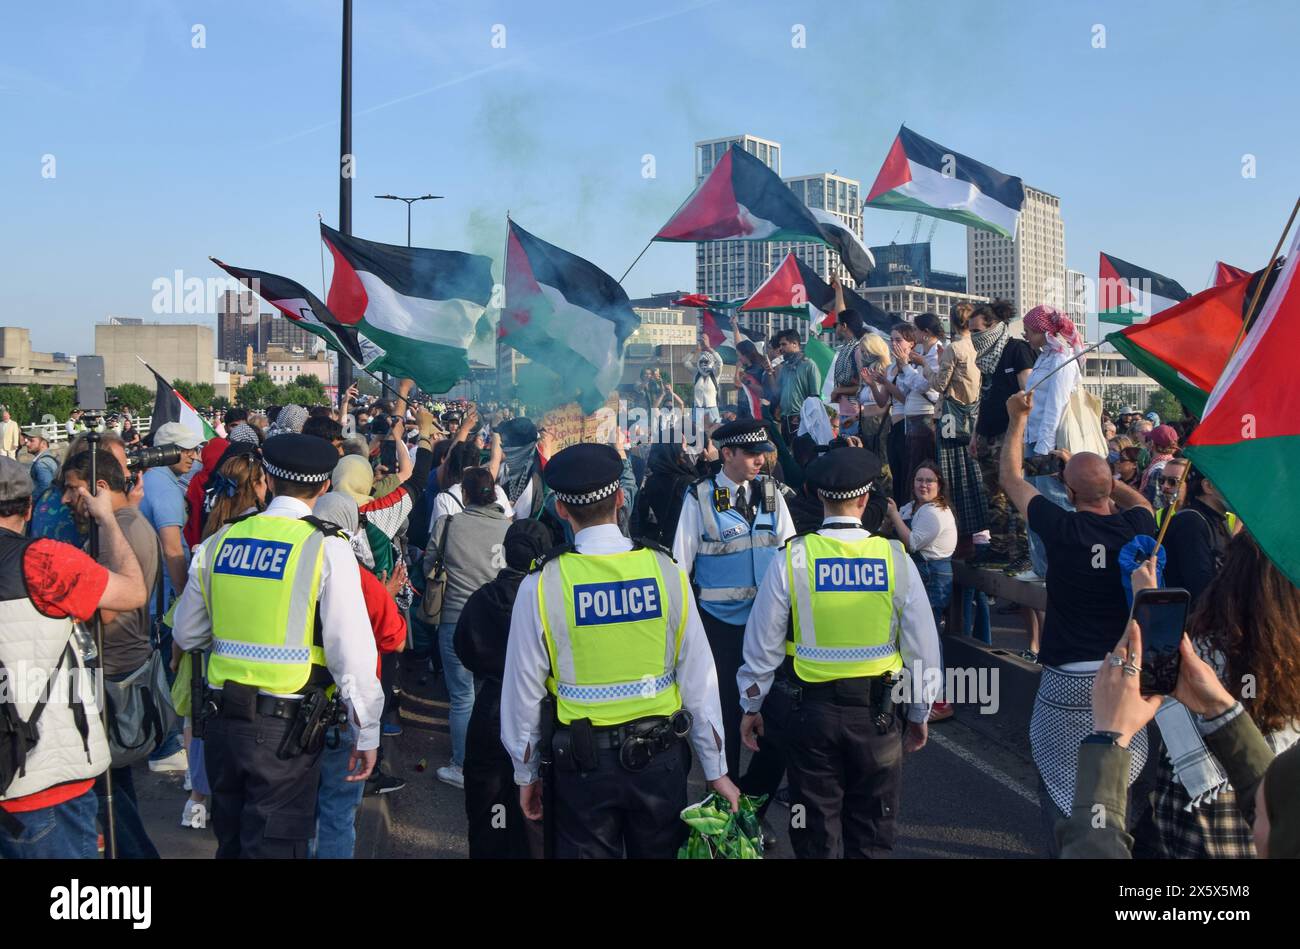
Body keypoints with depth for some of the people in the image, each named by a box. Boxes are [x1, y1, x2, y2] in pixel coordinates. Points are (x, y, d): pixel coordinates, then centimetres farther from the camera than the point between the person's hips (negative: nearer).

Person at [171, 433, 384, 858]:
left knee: (230, 842, 21)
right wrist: (367, 731, -5)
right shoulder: (327, 548, -11)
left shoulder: (219, 541, 3)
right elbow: (351, 650, -14)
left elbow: (187, 635, 12)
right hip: (286, 726, -5)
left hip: (221, 718, 5)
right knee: (275, 844, 6)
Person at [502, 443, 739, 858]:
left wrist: (526, 773, 8)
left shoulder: (541, 586, -13)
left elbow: (524, 689, -6)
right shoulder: (665, 570, -10)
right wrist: (716, 769, 4)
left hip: (583, 761, -1)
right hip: (660, 754, 1)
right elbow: (698, 676, -6)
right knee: (659, 852, 20)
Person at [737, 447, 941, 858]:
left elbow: (763, 643, -5)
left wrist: (752, 706, 9)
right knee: (871, 834, 16)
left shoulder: (792, 559, -11)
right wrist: (919, 714, 10)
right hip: (875, 711, 0)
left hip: (811, 709, 0)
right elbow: (923, 646, -4)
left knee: (816, 834, 14)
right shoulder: (895, 559, -9)